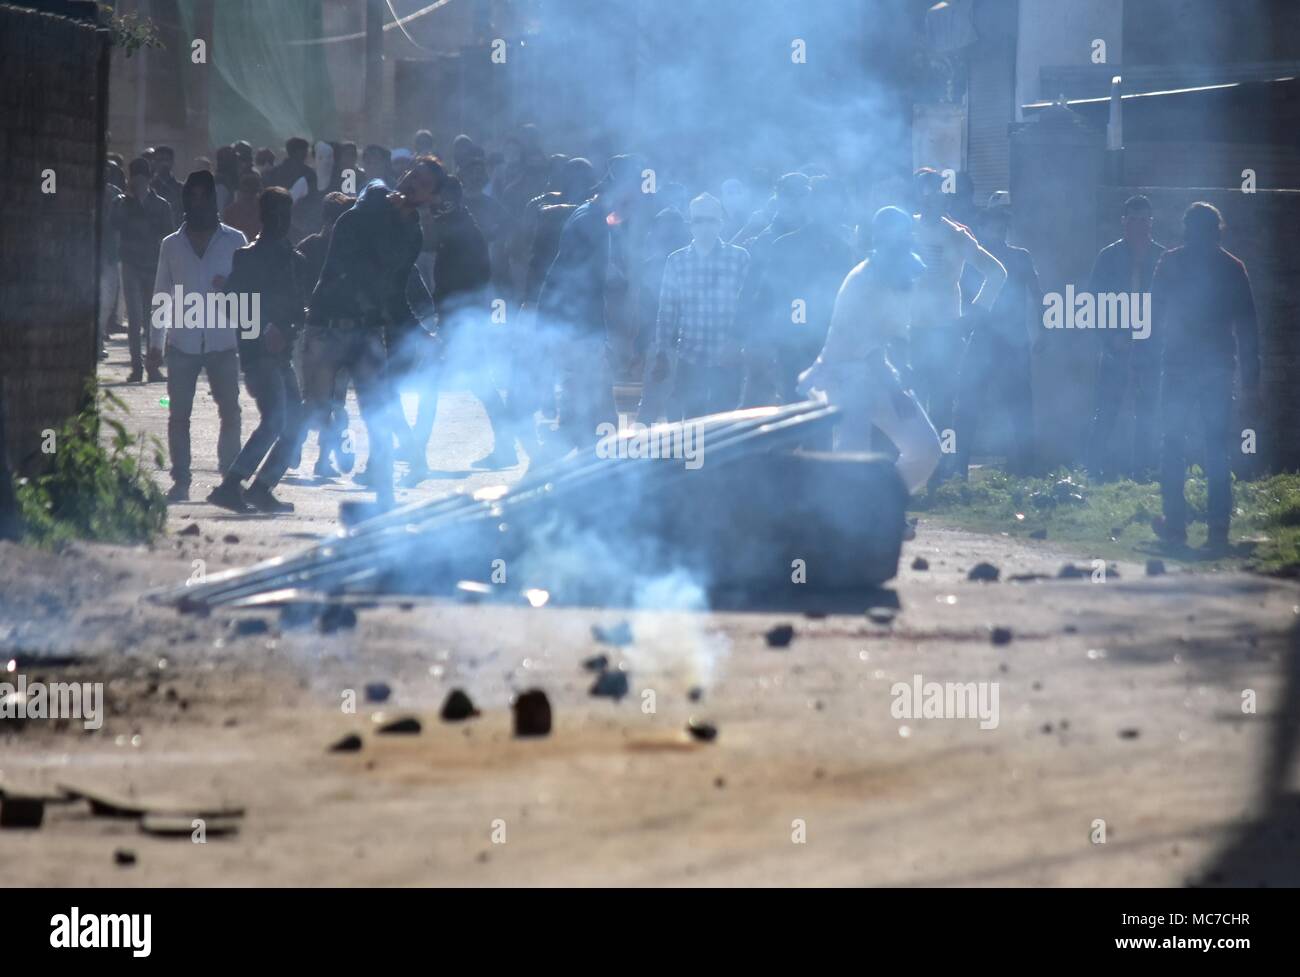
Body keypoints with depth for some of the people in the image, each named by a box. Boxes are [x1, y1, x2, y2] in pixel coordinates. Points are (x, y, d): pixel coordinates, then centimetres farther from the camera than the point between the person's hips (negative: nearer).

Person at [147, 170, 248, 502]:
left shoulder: (234, 241, 6)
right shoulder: (171, 245, 10)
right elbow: (161, 297, 11)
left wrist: (230, 286, -16)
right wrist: (155, 344, 5)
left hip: (222, 341, -1)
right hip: (182, 343, 1)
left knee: (230, 412, -2)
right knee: (178, 414, 0)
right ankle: (180, 480, 5)